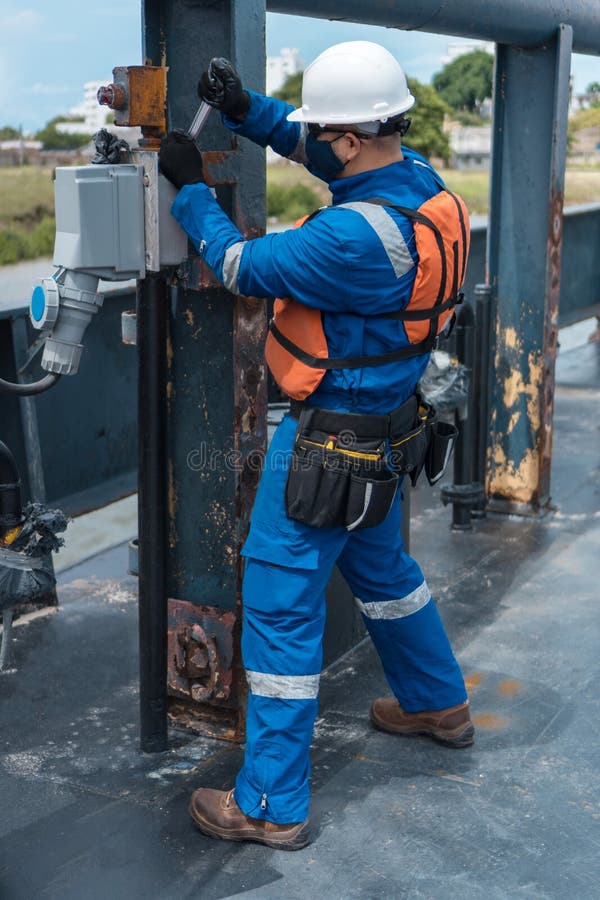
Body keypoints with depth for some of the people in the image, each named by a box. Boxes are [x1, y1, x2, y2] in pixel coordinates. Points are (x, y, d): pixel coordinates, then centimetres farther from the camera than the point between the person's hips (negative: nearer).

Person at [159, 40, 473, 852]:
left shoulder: (359, 234, -30)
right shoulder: (419, 181, -3)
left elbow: (245, 268, -19)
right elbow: (313, 149, 13)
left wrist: (189, 188, -5)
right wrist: (244, 109, 0)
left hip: (328, 444, -9)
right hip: (385, 430, 9)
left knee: (281, 609, 0)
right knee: (380, 568, 29)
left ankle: (271, 805, 11)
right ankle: (438, 705, 49)